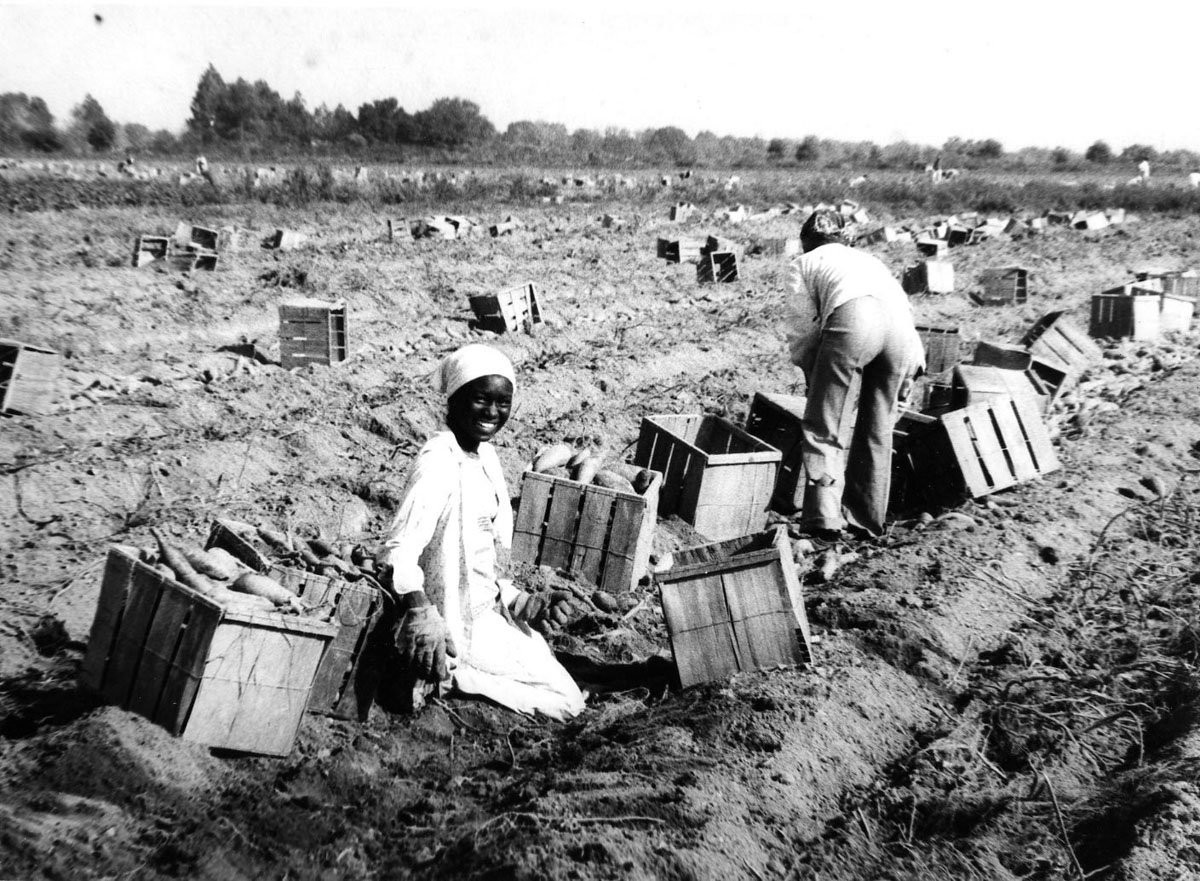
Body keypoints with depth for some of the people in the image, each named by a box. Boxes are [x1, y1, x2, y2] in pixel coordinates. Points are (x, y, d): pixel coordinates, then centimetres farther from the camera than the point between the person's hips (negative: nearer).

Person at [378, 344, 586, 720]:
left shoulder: (483, 451, 3)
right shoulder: (438, 462, -25)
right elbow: (399, 551, -35)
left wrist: (512, 598, 13)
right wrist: (420, 614, -51)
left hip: (486, 609, 9)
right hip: (457, 626, -9)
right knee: (566, 702, -2)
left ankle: (450, 674, 18)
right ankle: (447, 676, -4)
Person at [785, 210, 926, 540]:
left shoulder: (805, 262, 27)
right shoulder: (867, 259, 40)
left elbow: (803, 327, 17)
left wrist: (811, 374, 30)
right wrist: (909, 371, 34)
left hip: (853, 318, -5)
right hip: (901, 324, 5)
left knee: (826, 427, 2)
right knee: (877, 429, 15)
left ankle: (823, 519, -6)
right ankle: (866, 518, 20)